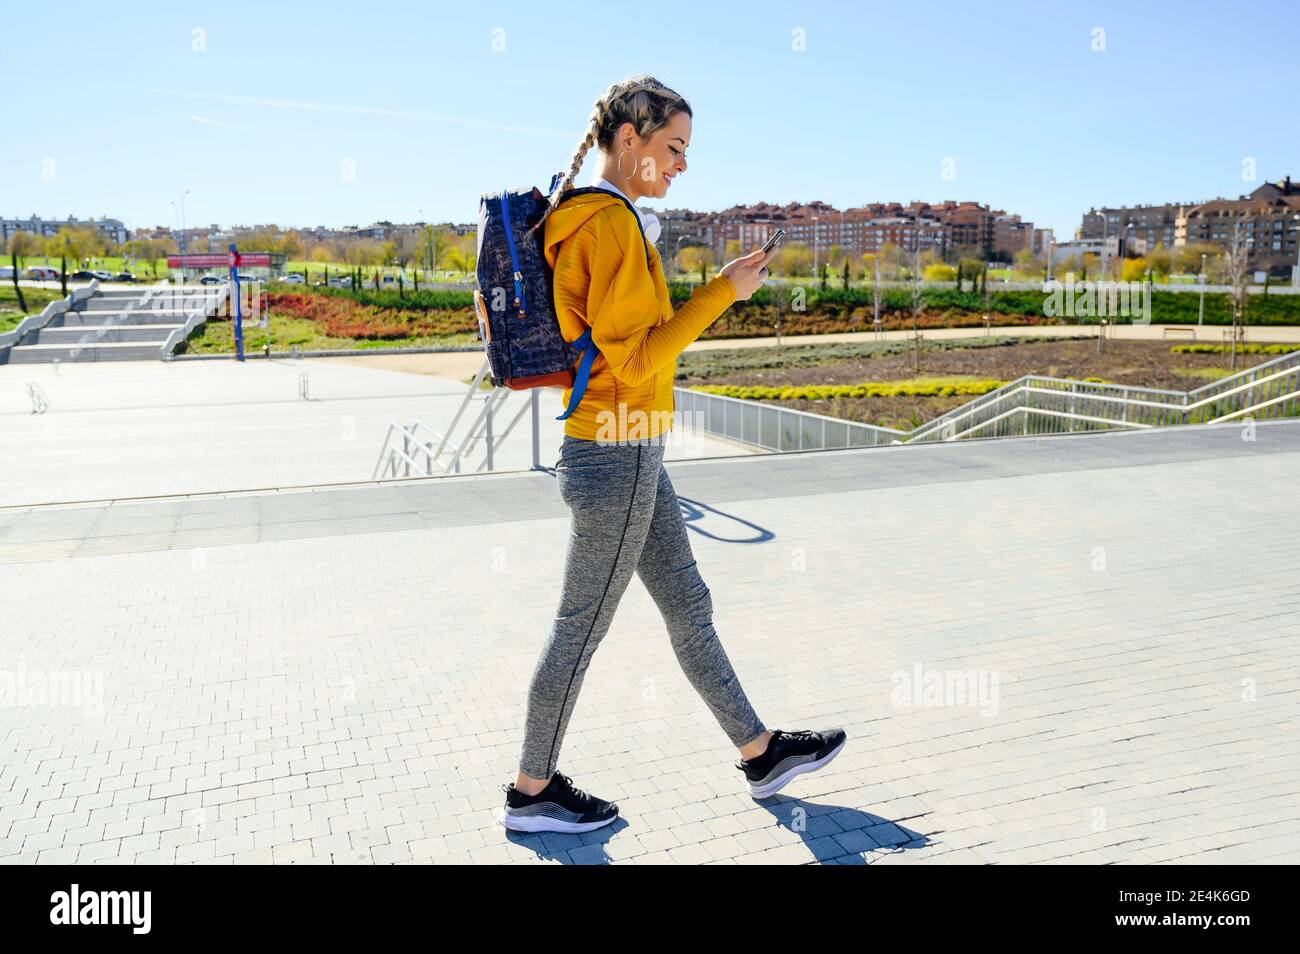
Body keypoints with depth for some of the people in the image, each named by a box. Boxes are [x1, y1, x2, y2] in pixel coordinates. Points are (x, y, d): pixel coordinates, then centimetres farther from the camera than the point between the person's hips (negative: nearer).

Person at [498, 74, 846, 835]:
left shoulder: (594, 221, 14)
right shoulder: (613, 224, -16)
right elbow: (634, 360, -21)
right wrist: (723, 291, -16)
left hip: (628, 456, 10)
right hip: (618, 457, -10)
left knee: (689, 606, 16)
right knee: (582, 628, 4)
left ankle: (760, 752, 30)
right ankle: (532, 792, 22)